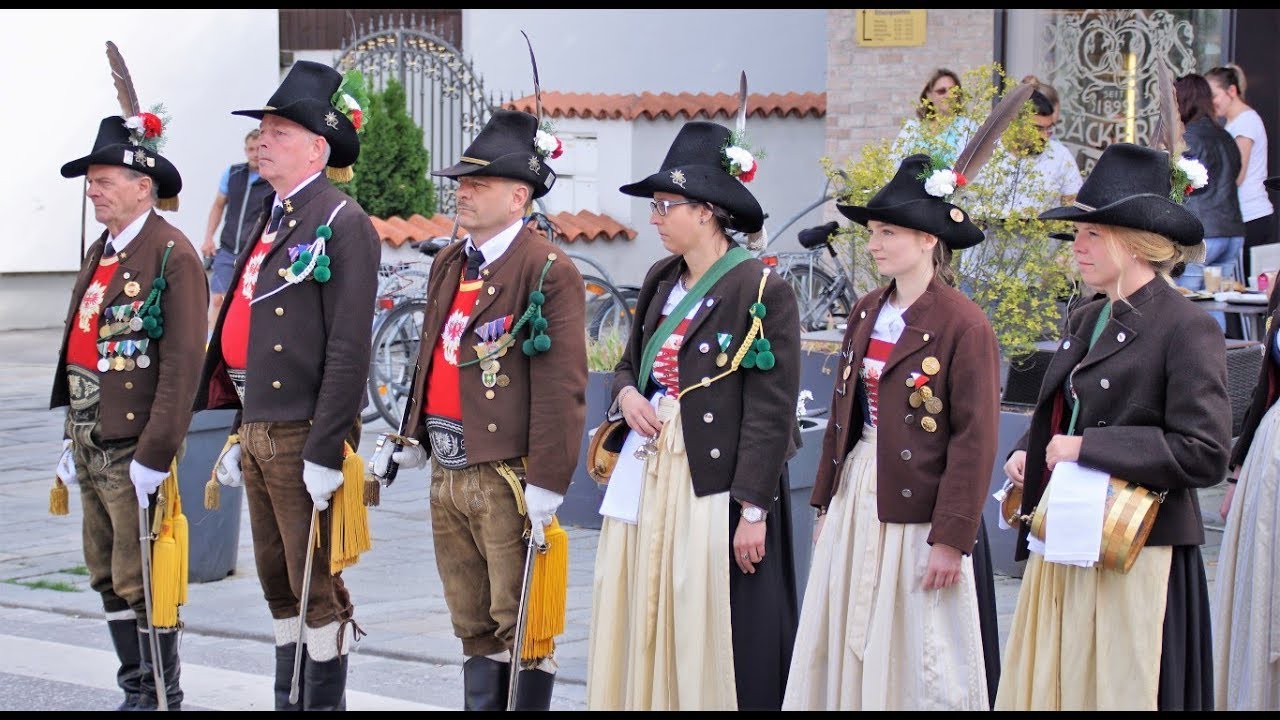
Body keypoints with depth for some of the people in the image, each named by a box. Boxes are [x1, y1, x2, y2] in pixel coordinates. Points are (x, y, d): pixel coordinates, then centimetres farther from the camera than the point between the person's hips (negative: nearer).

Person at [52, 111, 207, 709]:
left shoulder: (173, 256, -12)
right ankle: (136, 691, 21)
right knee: (109, 579, 12)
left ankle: (163, 697, 7)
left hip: (136, 450, -8)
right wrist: (73, 438, 16)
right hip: (91, 447, 8)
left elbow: (182, 363, -17)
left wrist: (154, 456, -19)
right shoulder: (100, 253, 14)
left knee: (142, 583, -3)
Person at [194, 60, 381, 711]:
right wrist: (241, 431, 17)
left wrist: (325, 453, -20)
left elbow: (349, 347, -18)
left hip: (304, 436, -8)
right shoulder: (268, 221, 16)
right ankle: (289, 702, 24)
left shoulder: (342, 224, -12)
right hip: (257, 430, 8)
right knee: (277, 584, 14)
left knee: (316, 587, 0)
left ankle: (324, 701, 8)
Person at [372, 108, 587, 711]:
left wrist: (547, 483, -19)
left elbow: (561, 387, -16)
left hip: (506, 478, -8)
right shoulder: (449, 264, 14)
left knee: (520, 625, -2)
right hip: (447, 474, 8)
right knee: (473, 627, 14)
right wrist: (414, 437, 18)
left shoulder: (548, 271, -11)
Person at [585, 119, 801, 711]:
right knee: (642, 630, 9)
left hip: (716, 486, -7)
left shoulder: (761, 291, -12)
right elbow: (630, 363, 24)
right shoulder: (661, 282, 11)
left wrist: (753, 509, -16)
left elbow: (770, 412, -14)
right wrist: (627, 394, 0)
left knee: (713, 639, -3)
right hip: (650, 476, 7)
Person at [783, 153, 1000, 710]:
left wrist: (951, 538, -16)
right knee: (842, 653, 10)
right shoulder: (866, 313, 9)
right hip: (855, 501, 7)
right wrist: (827, 503, 14)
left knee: (914, 662, 0)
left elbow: (974, 439, -15)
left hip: (916, 511, -7)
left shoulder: (963, 324, -13)